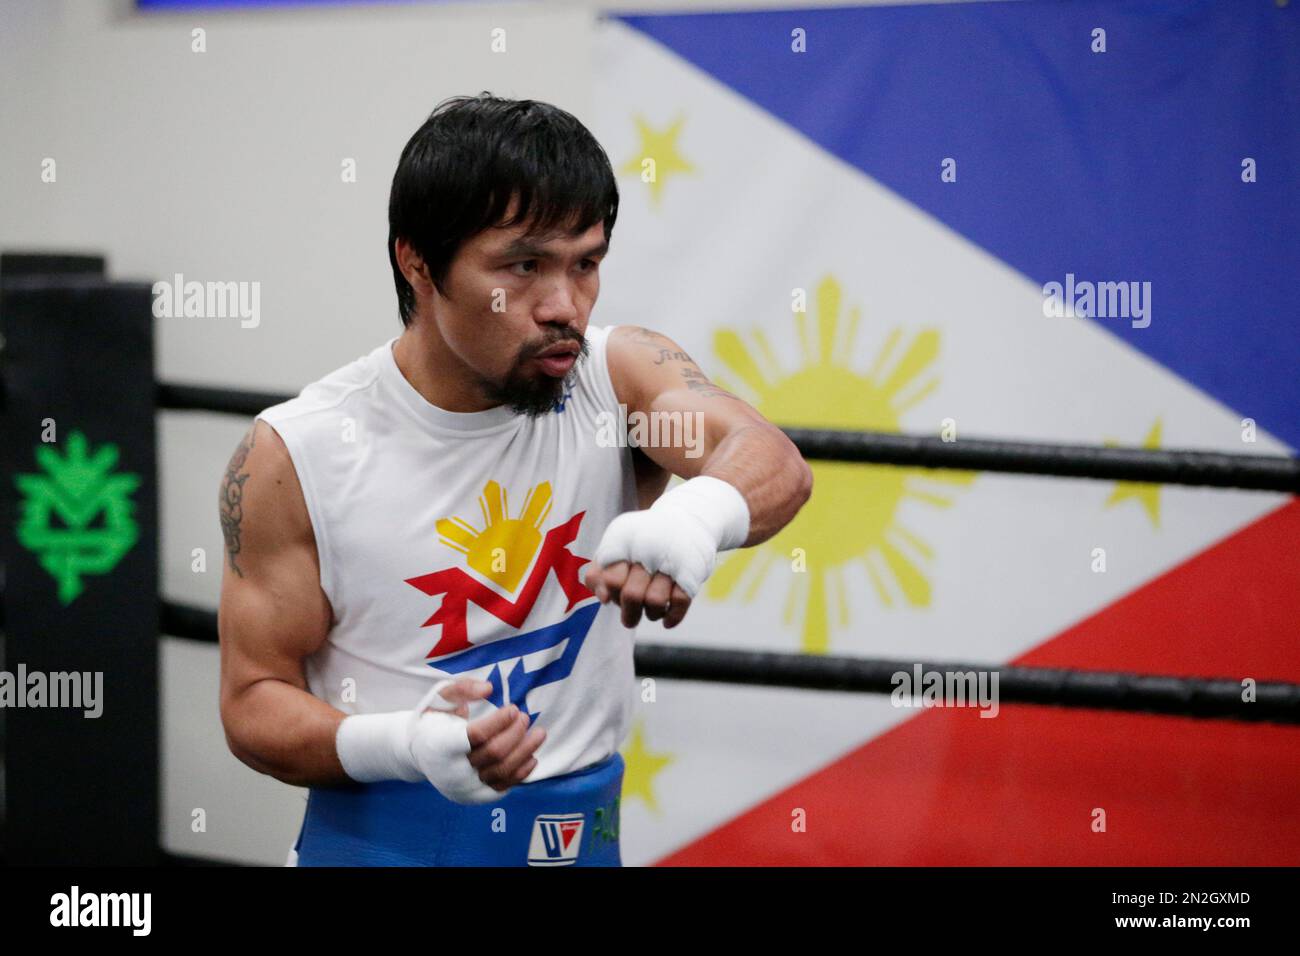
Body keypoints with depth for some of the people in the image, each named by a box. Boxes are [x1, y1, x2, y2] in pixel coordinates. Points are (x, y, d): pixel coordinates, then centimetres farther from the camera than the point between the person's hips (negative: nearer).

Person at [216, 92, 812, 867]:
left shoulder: (619, 377, -8)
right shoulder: (295, 455, -12)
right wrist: (397, 744, -29)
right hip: (383, 839, -2)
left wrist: (702, 513, -49)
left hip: (583, 834, 2)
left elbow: (776, 466, -26)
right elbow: (254, 700, -9)